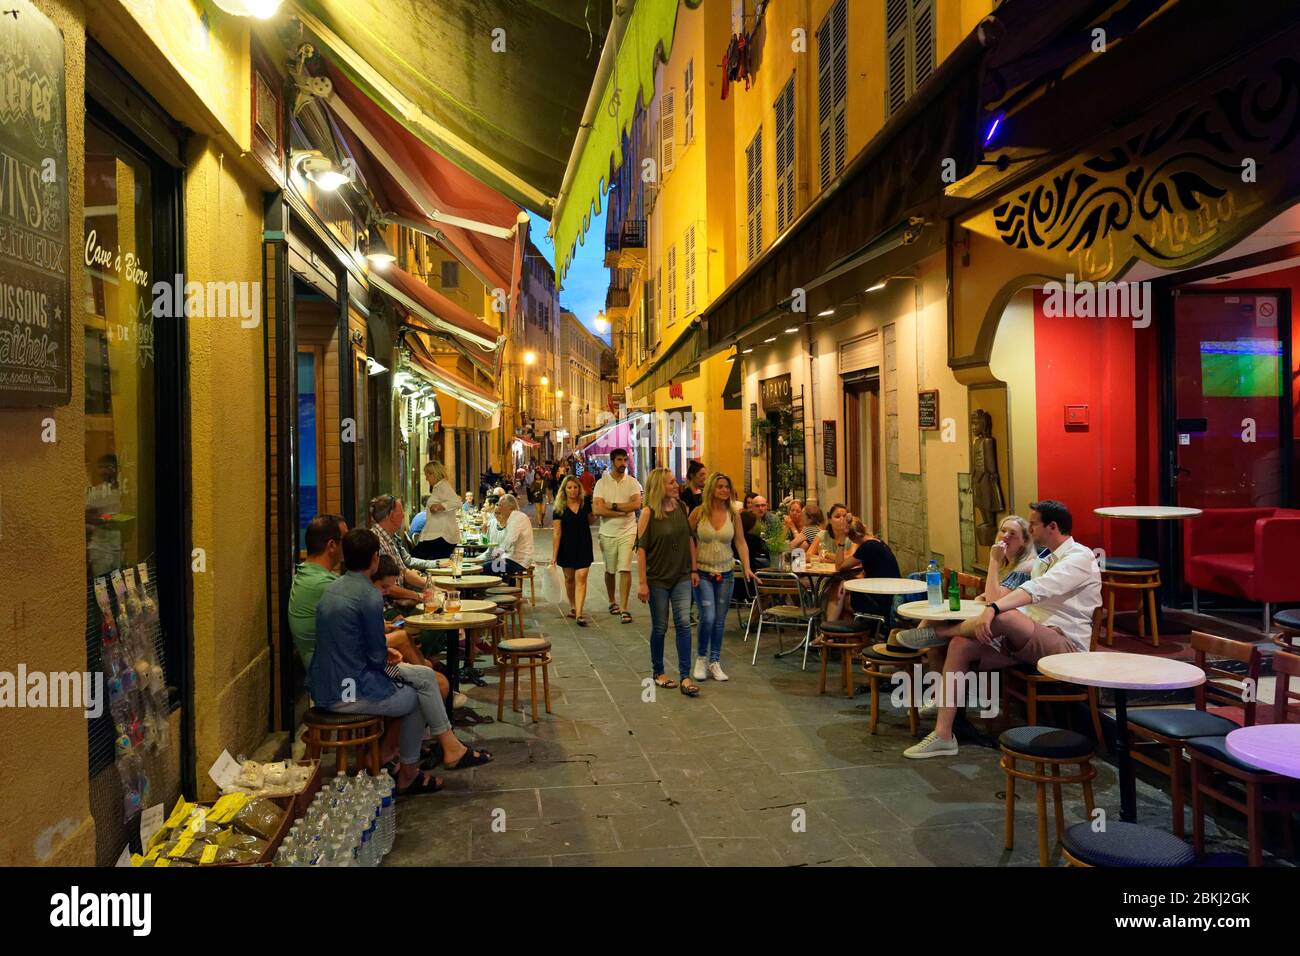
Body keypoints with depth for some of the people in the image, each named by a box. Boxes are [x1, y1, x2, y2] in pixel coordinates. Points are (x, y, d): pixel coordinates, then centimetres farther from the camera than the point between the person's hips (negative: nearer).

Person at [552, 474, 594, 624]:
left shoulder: (585, 503, -1)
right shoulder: (560, 508, -6)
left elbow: (590, 521, 17)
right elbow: (557, 533, -8)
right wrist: (554, 555, -11)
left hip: (583, 546, 0)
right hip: (567, 547, 0)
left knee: (581, 577, -10)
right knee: (569, 578, 12)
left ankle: (579, 614, -14)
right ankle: (572, 608, 30)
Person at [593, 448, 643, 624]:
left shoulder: (632, 482, 0)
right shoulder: (602, 483, -2)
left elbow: (636, 504, -15)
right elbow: (597, 509, -14)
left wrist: (613, 506, -17)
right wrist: (623, 510, -15)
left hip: (627, 532, -1)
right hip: (607, 533, 1)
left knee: (625, 569, -9)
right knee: (610, 570, 14)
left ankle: (623, 608, -6)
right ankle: (612, 601, 34)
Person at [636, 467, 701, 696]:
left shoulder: (681, 507, 1)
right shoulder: (649, 513, -13)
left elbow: (689, 539, 10)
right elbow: (641, 548, -13)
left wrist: (694, 569, 8)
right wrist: (642, 583, -15)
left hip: (682, 577, 4)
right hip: (658, 578, -4)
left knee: (684, 624, -3)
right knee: (660, 627, 8)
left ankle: (685, 677, 2)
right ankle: (658, 672, 26)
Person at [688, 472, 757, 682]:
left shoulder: (733, 514, 1)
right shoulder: (698, 512, -6)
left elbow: (741, 543, 3)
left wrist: (747, 567, -8)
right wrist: (692, 570, -7)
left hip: (725, 573, 3)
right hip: (702, 572, -3)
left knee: (720, 620, 7)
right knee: (707, 617, -11)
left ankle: (715, 662, 20)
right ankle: (701, 658, 12)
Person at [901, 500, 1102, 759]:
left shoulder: (1080, 557, -6)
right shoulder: (1045, 562, 24)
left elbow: (1037, 589, -25)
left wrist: (993, 609, -36)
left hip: (1066, 646, -9)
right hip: (1028, 643, 9)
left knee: (1004, 616, -36)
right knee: (961, 645, -11)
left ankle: (936, 632, -10)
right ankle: (943, 736, -12)